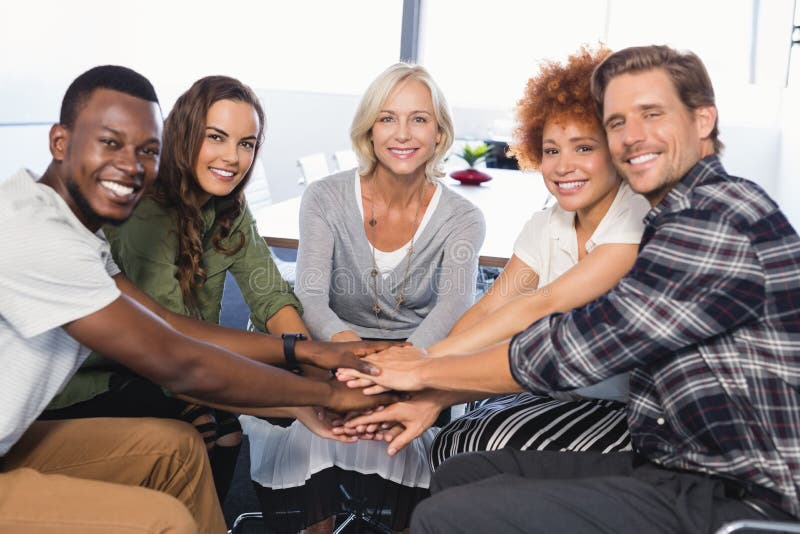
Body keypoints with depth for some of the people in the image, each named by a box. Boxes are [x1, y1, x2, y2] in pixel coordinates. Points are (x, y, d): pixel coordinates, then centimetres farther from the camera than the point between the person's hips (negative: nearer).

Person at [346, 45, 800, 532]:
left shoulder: (720, 218, -18)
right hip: (676, 469, 9)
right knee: (460, 474, 9)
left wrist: (424, 371, -6)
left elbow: (572, 350, -19)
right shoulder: (676, 223, 14)